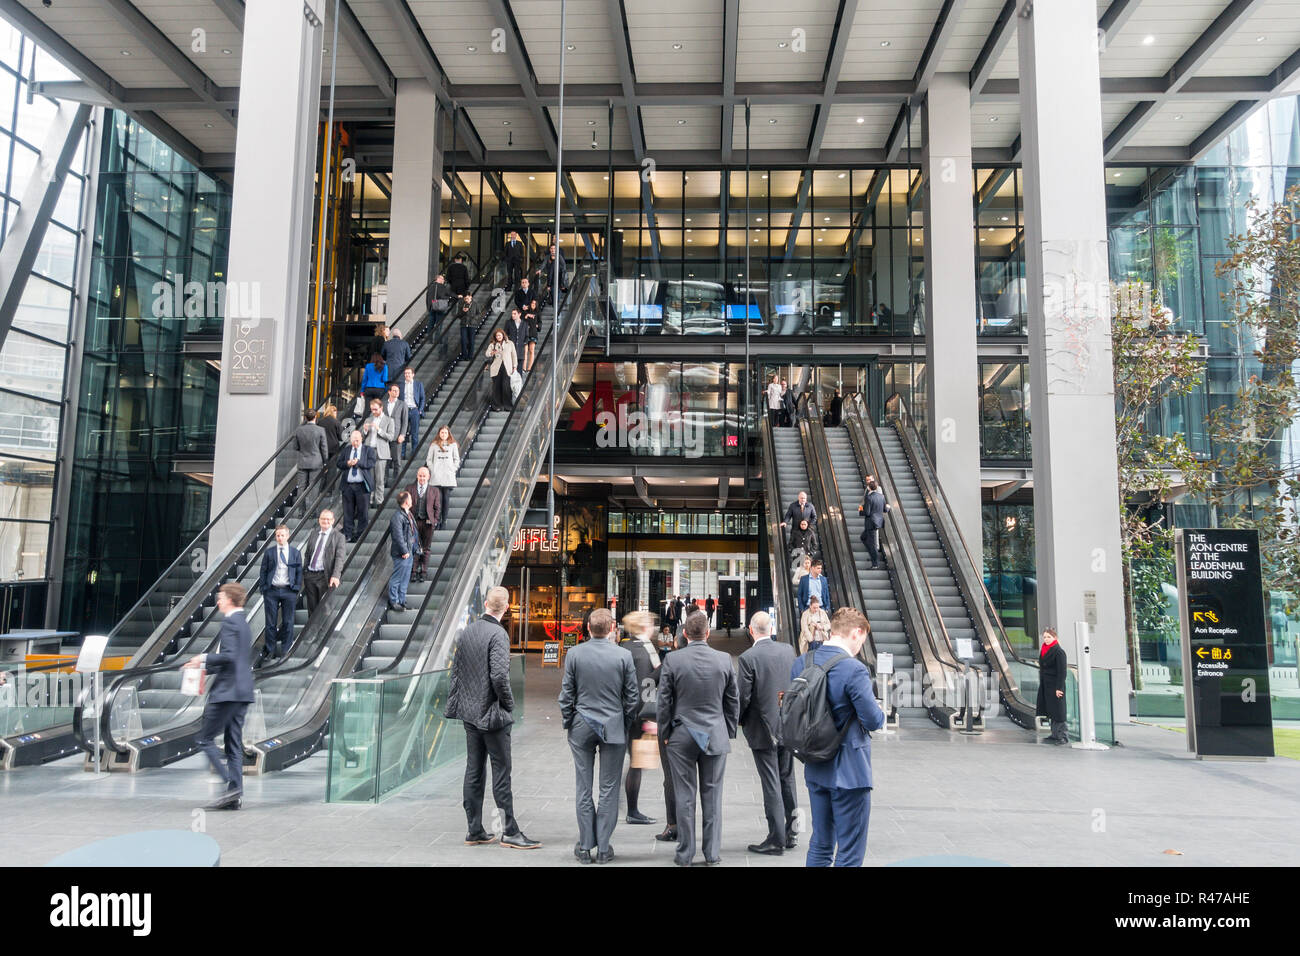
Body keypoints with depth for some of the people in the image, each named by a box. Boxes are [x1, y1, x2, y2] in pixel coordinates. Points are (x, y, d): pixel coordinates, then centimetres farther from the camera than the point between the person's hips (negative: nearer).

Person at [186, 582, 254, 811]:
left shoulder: (230, 622, -11)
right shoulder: (243, 623, 19)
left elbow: (228, 656, -22)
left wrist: (204, 658, -7)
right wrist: (205, 666, 25)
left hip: (228, 691, -9)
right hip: (242, 692, 9)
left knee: (205, 739, -1)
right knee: (234, 744, 9)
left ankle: (231, 785, -8)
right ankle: (234, 796, 9)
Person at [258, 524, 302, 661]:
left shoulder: (296, 553, 5)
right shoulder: (269, 552, 4)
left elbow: (299, 572, 8)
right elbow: (263, 571, 5)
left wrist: (297, 589, 0)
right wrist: (263, 588, -2)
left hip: (289, 591, 1)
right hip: (271, 590, 0)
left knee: (287, 622, 5)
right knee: (271, 622, 4)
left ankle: (284, 649, 15)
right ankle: (269, 649, 14)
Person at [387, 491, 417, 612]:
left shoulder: (408, 514, 10)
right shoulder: (397, 517, -20)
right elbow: (398, 536, -21)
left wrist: (415, 547, 15)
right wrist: (404, 551, -18)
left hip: (409, 552, 10)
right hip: (401, 554, -10)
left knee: (405, 579, 16)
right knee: (396, 578, 0)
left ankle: (401, 601, 26)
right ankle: (393, 602, 10)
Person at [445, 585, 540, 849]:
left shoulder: (466, 632, 7)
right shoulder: (498, 634, -16)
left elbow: (456, 670, 11)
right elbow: (499, 676, -23)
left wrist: (455, 705, 18)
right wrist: (509, 703, -7)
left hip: (469, 712, 7)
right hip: (491, 714, -7)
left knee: (473, 771, 12)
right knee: (501, 772, -1)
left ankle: (474, 831, 19)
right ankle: (510, 832, 5)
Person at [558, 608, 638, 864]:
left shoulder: (574, 654, -6)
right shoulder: (624, 655, -8)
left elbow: (566, 695, -1)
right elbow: (632, 697, -3)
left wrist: (567, 723, 11)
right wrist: (626, 724, 11)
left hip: (581, 728, 1)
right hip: (613, 728, -1)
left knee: (584, 788, 9)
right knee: (609, 789, 7)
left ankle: (585, 846, 16)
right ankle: (603, 848, 12)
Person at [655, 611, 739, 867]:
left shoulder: (672, 660, -10)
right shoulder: (724, 660, -4)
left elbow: (663, 702, -4)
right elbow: (733, 701, 4)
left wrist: (664, 732, 9)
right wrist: (729, 732, 15)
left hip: (681, 737, -1)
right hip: (716, 737, 1)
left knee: (685, 797, 6)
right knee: (712, 796, 9)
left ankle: (685, 854, 14)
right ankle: (712, 854, 16)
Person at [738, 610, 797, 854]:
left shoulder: (748, 658, -16)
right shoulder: (789, 651, -1)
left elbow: (743, 697, -14)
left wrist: (738, 721, 3)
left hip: (762, 730, -5)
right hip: (788, 727, 5)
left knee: (771, 785, 1)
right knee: (787, 780, 16)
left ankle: (776, 839, 8)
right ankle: (789, 833, 26)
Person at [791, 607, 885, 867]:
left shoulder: (801, 663, 1)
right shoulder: (854, 669, -21)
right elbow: (874, 721, -19)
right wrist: (879, 711, 3)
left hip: (815, 768, 7)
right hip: (848, 770, -7)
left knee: (819, 846, 20)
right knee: (850, 853, 5)